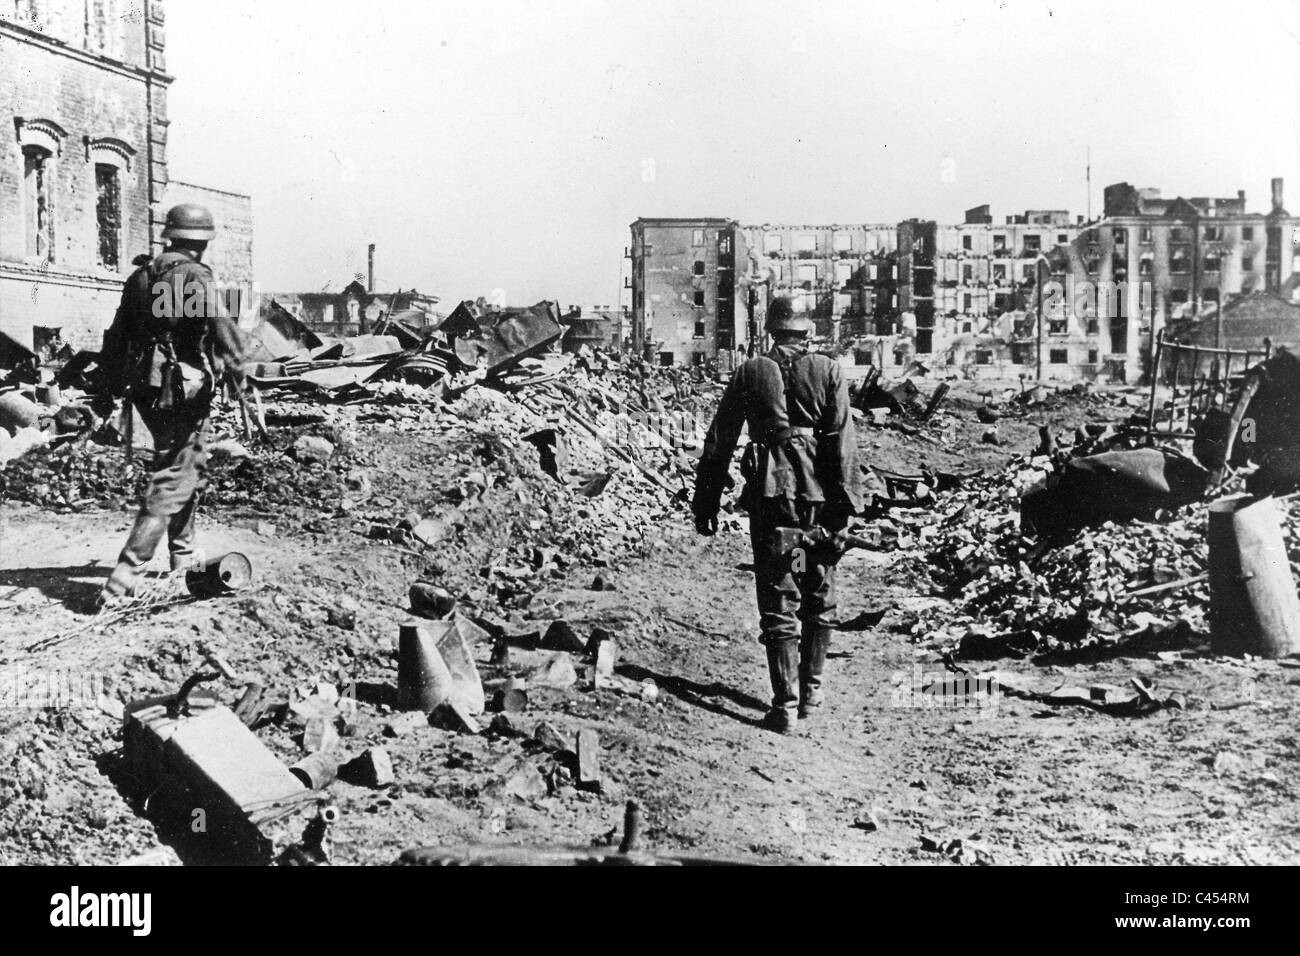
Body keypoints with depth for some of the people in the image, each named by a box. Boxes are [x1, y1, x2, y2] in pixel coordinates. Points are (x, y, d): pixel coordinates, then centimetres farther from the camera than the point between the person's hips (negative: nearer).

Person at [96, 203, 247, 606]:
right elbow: (223, 330, -21)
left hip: (145, 389, 8)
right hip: (185, 392, -8)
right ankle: (125, 573, -14)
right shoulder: (195, 278, -12)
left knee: (190, 465, 26)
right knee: (170, 483, -5)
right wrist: (237, 373, -5)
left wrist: (116, 388, 22)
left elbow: (116, 339, 14)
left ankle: (183, 554, 35)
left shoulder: (140, 277, 10)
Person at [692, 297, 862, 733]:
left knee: (779, 602, 2)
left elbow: (719, 443, 5)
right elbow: (843, 440, -6)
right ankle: (810, 692, 25)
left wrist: (706, 502, 11)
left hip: (770, 496, 0)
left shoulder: (750, 373, 5)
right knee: (819, 598, 15)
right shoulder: (828, 371, 3)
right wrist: (846, 501, -6)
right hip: (819, 496, 1)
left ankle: (786, 704, -2)